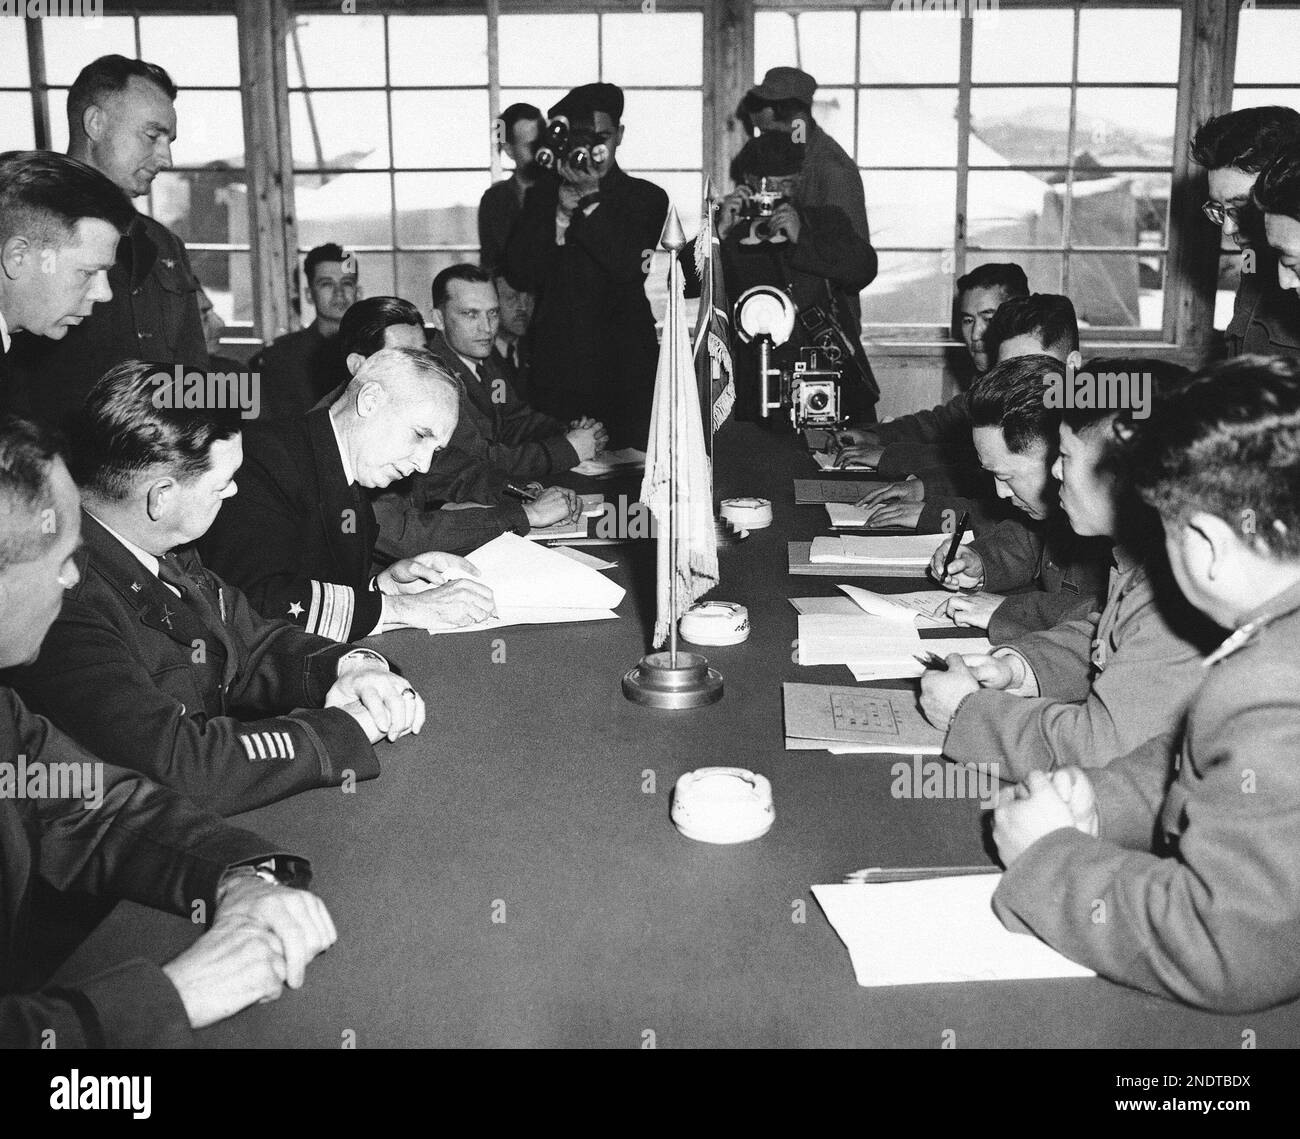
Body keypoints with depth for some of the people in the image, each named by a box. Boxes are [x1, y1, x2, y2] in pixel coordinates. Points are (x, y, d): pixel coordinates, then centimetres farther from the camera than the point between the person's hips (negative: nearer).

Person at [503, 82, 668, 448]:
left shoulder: (646, 197, 5)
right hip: (557, 360, 1)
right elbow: (519, 274, -1)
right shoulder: (543, 195, 11)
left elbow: (630, 267, -11)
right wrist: (561, 211, -10)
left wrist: (589, 200, -12)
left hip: (625, 366, -1)